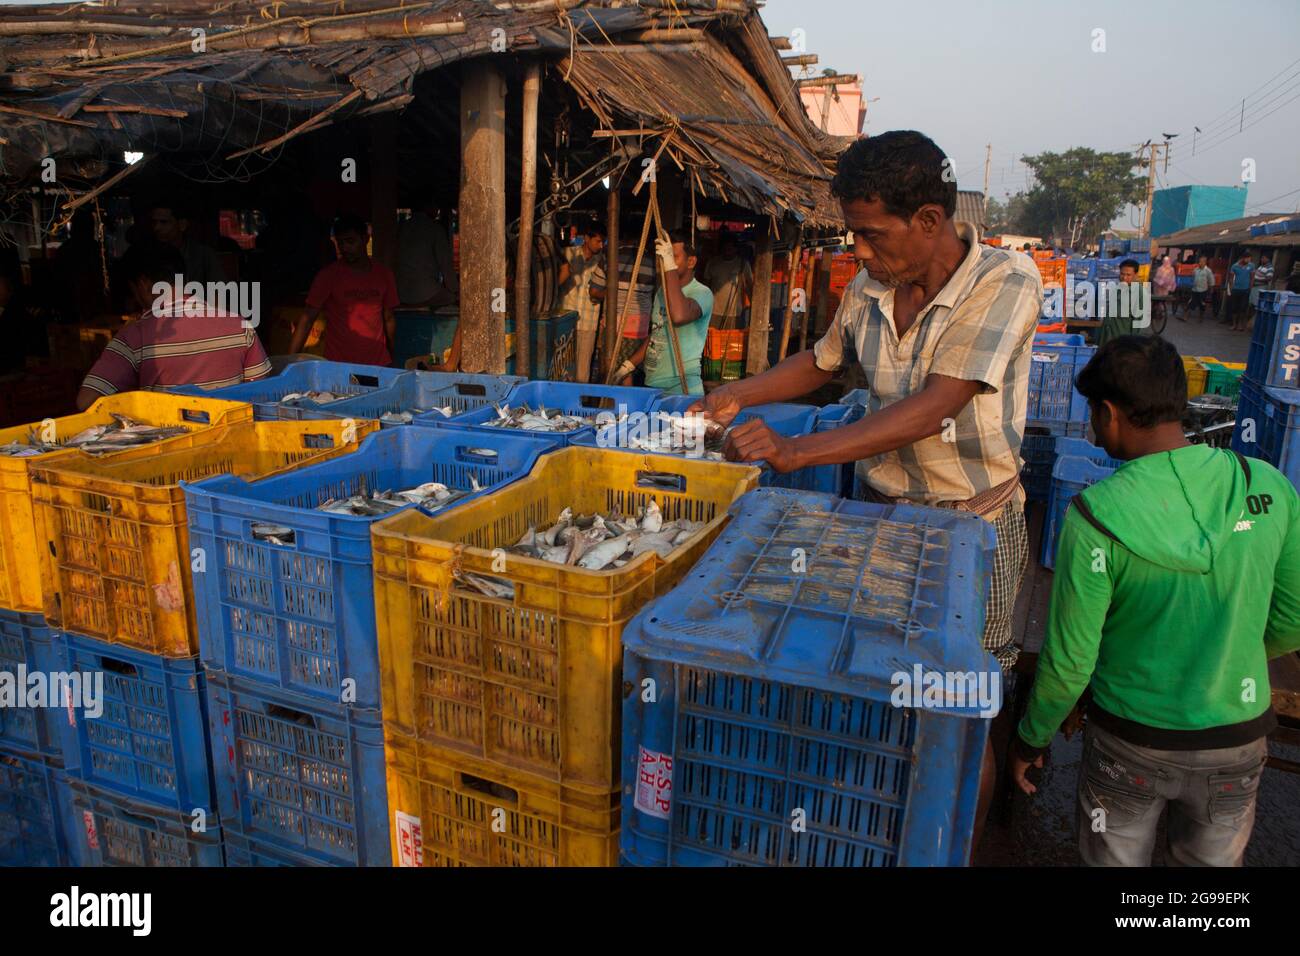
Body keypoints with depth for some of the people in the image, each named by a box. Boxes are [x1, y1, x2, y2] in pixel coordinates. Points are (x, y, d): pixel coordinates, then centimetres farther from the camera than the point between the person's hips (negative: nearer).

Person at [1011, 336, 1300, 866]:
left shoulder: (1096, 515, -25)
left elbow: (1070, 660, -17)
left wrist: (1031, 739, -1)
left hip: (1131, 742, -3)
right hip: (1238, 740, 4)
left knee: (1114, 860, 20)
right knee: (1213, 860, 26)